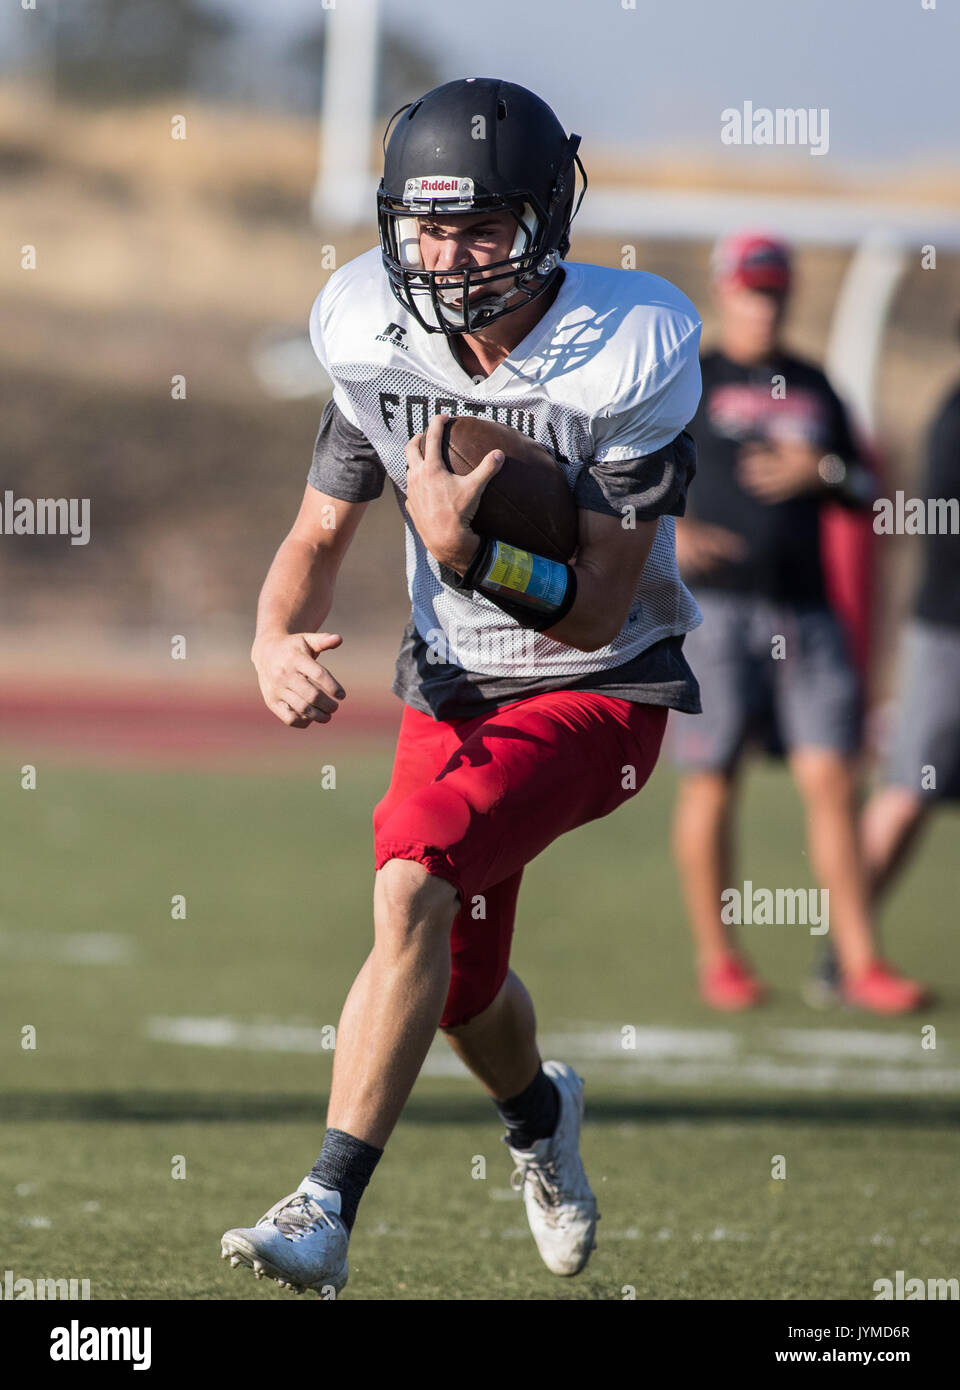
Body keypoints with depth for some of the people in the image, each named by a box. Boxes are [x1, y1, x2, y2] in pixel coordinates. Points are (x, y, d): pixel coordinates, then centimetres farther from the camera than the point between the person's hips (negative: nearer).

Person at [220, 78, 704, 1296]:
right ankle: (540, 1116, 54)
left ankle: (327, 1210, -30)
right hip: (452, 686, 6)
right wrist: (276, 641, -17)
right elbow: (320, 530, 3)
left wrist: (469, 555, -39)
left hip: (596, 692, -6)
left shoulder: (622, 361, -23)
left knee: (414, 876, -29)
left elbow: (596, 612, -23)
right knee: (458, 988, 17)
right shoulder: (379, 340, -9)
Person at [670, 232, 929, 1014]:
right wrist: (666, 532, -16)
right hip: (716, 605, -3)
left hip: (805, 611, 4)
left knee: (832, 780, -3)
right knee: (711, 782, -1)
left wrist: (820, 473, -2)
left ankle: (859, 962, -4)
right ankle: (718, 958, 8)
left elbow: (863, 489, 19)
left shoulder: (813, 386, 16)